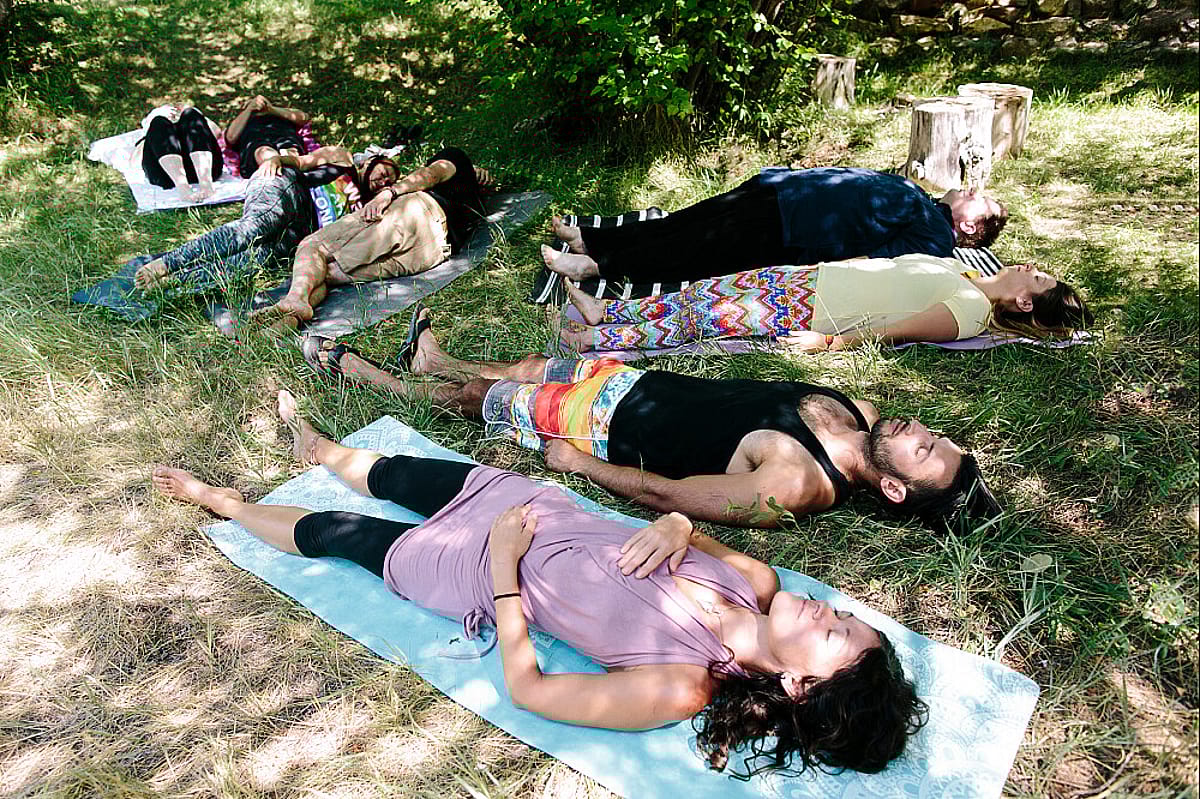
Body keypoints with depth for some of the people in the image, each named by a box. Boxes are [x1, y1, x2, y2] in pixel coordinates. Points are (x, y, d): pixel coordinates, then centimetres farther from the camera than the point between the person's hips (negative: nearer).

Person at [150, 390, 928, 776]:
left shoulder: (680, 688, -32)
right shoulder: (758, 582, -16)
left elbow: (527, 688, -26)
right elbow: (699, 530, 3)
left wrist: (504, 570, -25)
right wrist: (678, 526, -20)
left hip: (479, 571, -5)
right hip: (526, 498, 5)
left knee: (335, 531, 12)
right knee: (396, 474, 22)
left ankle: (227, 502, 44)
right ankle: (317, 446, 57)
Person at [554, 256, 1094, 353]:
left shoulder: (969, 312, -11)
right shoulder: (956, 269, 13)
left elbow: (889, 333, -17)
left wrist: (828, 342, -20)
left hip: (805, 309, -8)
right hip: (809, 277, 8)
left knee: (699, 319, -11)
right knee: (704, 292, 6)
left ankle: (596, 338, -1)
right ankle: (604, 311, 15)